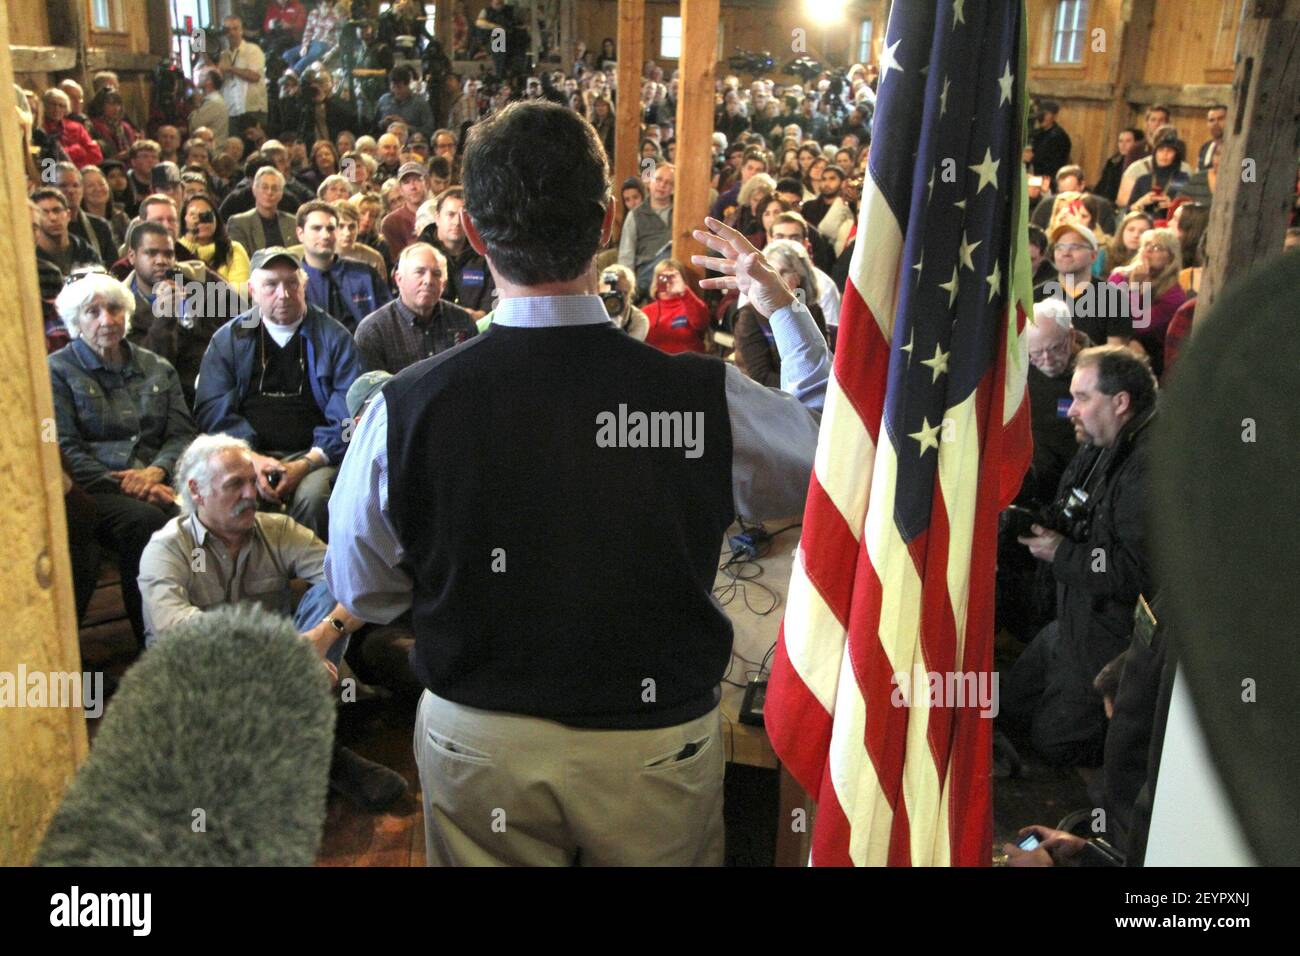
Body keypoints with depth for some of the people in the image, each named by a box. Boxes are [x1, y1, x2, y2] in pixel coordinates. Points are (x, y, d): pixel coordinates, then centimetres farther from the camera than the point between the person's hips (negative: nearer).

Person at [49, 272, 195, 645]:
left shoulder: (158, 369, 22)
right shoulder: (57, 370, 9)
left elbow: (182, 434, 13)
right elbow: (64, 450, -2)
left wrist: (155, 471, -9)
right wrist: (124, 486, -14)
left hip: (156, 484, 3)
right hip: (93, 491, -3)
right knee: (143, 518, -37)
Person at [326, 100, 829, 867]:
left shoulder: (405, 409, -21)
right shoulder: (705, 396, -22)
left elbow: (364, 592, -5)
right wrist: (785, 305, 10)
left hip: (475, 745, 1)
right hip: (659, 744, 0)